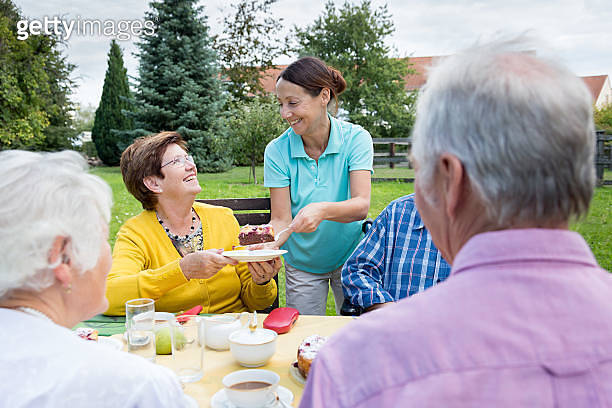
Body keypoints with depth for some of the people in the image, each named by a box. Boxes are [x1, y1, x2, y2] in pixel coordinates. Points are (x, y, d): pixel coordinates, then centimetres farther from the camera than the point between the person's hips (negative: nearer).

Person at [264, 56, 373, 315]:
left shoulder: (355, 138, -14)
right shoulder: (277, 151, -11)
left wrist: (323, 210, -44)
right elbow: (281, 219, -14)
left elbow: (361, 205, -25)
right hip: (301, 264, 1)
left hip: (350, 258, 0)